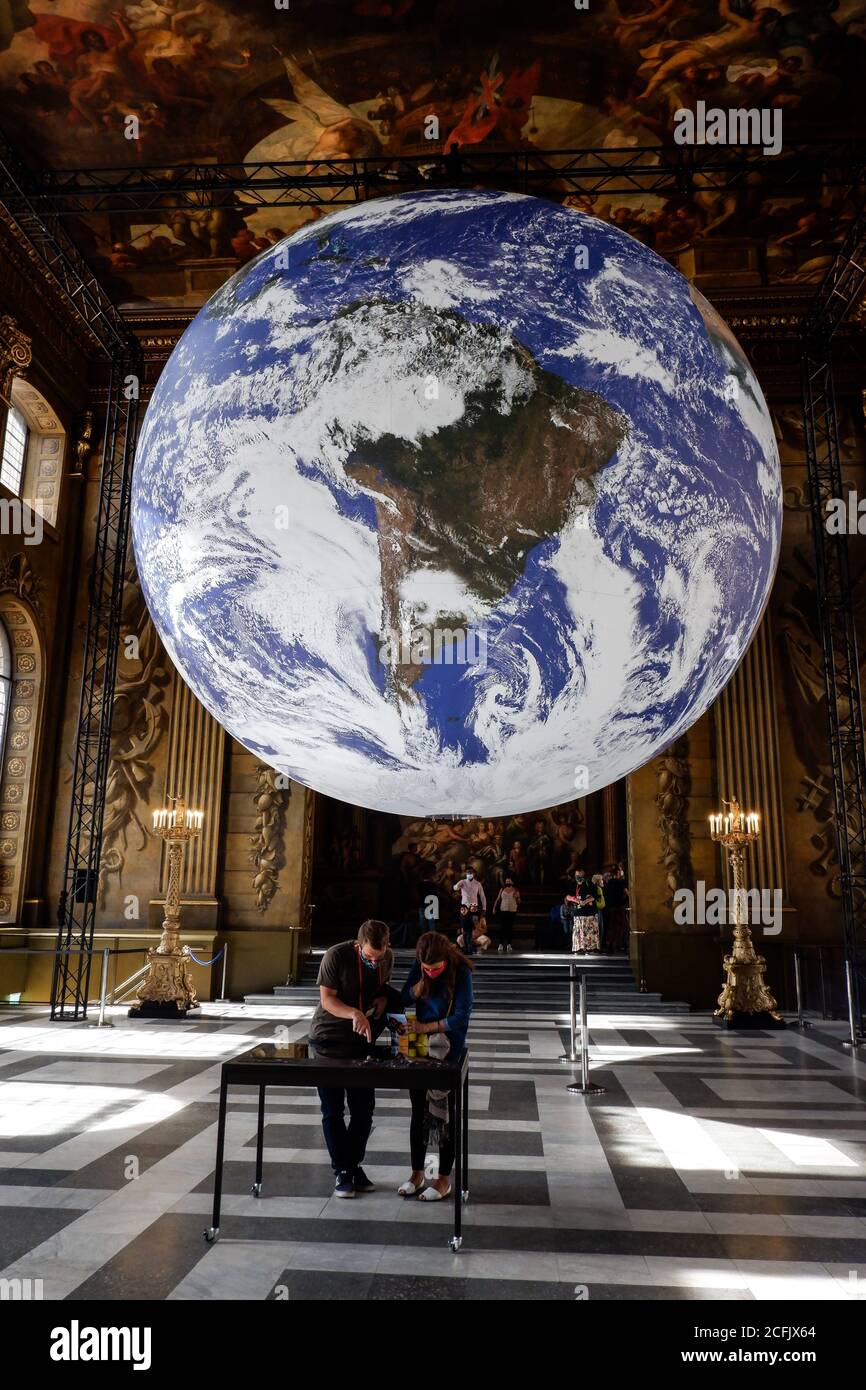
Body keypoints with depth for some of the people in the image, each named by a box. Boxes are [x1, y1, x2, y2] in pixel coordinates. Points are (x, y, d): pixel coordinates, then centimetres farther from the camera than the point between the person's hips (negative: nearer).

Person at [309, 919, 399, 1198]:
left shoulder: (388, 957, -5)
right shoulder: (336, 956, -20)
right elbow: (327, 999, -21)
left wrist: (383, 997, -8)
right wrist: (354, 1013, -38)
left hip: (360, 1040, 4)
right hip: (328, 1039, -4)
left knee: (364, 1109, 7)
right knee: (333, 1110, 2)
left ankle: (354, 1165, 25)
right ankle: (341, 1171, 14)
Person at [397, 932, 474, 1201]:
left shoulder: (461, 972, -19)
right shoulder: (419, 968, -6)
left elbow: (461, 1017, -19)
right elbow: (405, 999, -2)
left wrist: (427, 1026, -23)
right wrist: (420, 984, -21)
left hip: (448, 1050, -4)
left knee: (445, 1114, 5)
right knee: (419, 1111, 12)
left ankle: (444, 1179, 18)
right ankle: (417, 1173, 27)